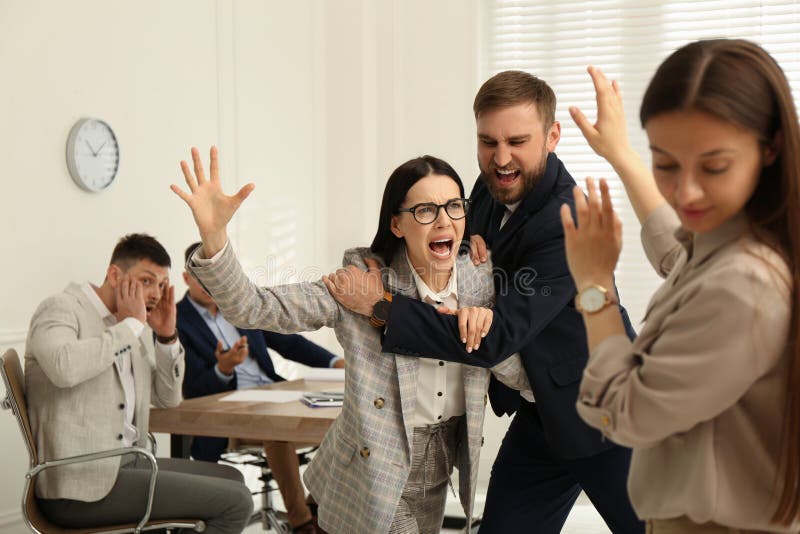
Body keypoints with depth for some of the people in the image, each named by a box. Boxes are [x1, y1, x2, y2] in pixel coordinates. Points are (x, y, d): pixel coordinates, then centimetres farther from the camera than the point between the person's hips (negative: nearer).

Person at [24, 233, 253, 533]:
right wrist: (130, 325, -21)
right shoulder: (61, 309, -10)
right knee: (236, 502, -12)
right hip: (82, 485, -9)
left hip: (126, 462, 9)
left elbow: (168, 399, 19)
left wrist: (167, 336, 3)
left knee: (230, 478, 19)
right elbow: (64, 368, -34)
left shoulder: (135, 328, 13)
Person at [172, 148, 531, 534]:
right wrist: (213, 238, -42)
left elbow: (526, 376, -4)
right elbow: (254, 310, -26)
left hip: (437, 474, 5)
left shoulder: (480, 284, -5)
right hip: (375, 478, -5)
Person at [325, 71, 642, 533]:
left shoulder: (568, 224, -27)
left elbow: (494, 340, -28)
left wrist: (380, 304, -28)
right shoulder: (492, 187, -2)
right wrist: (469, 238, -13)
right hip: (538, 415, 7)